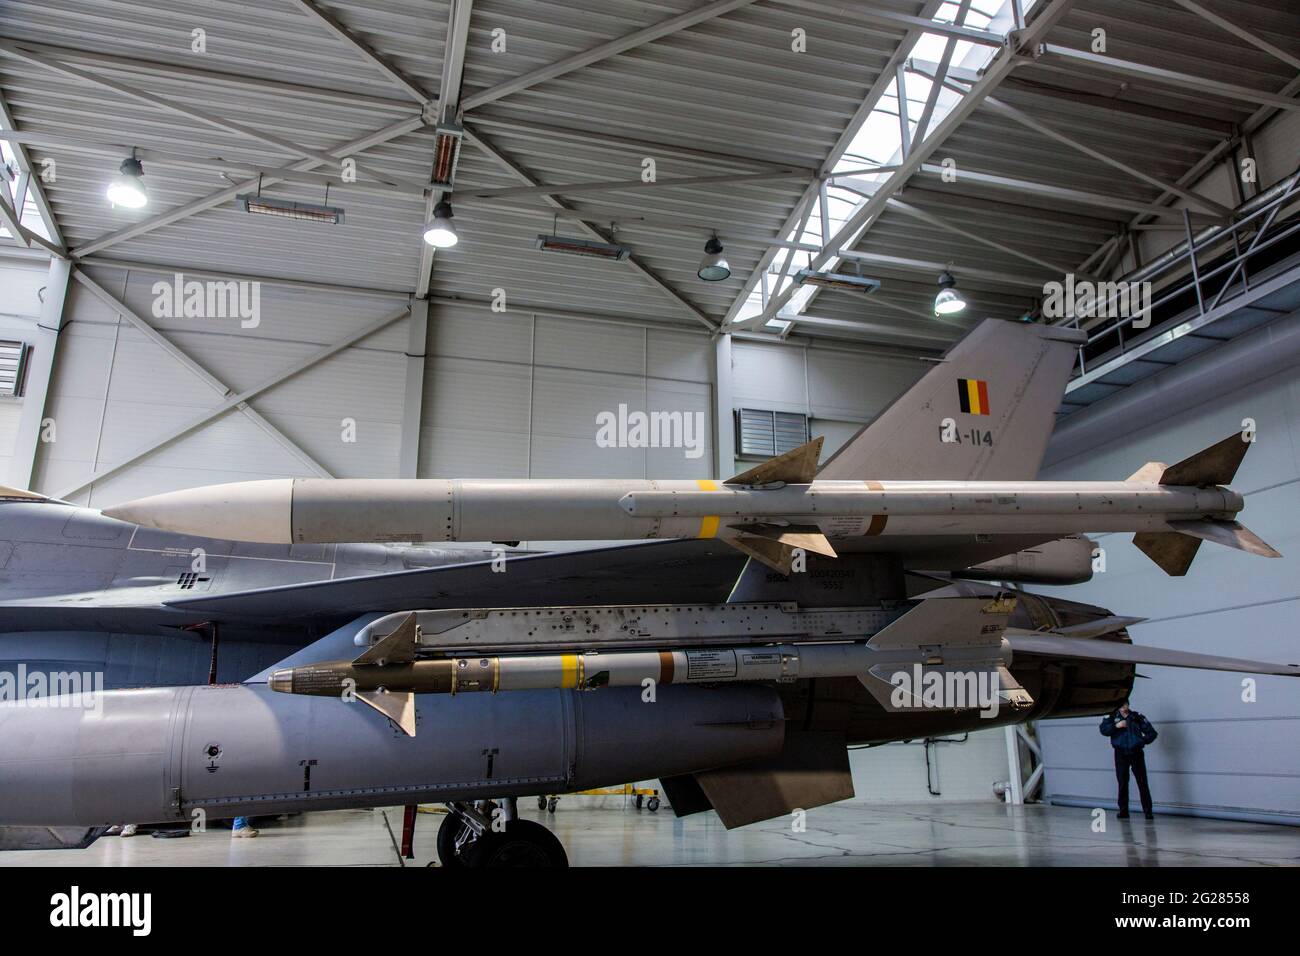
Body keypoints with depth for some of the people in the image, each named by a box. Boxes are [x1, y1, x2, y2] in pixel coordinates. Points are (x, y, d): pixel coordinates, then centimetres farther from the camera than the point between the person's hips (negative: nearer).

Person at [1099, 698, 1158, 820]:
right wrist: (1116, 725, -24)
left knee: (1142, 783, -4)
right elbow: (1103, 730, -11)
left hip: (1136, 753, 0)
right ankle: (1123, 811, 7)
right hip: (1120, 754, 0)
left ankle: (1148, 811, 0)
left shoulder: (1137, 717, 4)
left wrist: (1142, 741, -5)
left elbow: (1152, 733, 8)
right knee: (1123, 783, 2)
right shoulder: (1112, 717, 4)